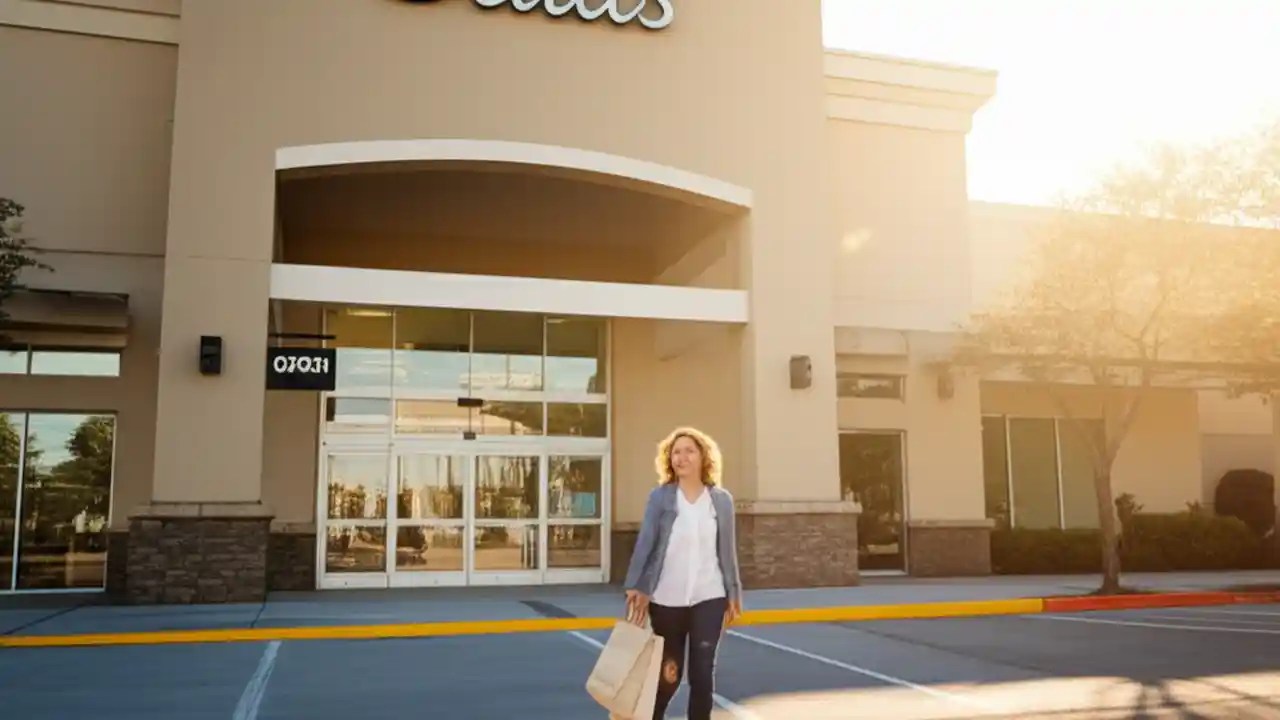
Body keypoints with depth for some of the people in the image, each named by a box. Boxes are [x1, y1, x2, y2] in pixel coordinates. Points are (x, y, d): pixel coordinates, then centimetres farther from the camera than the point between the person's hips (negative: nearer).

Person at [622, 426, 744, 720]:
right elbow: (645, 543, -7)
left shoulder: (721, 499, 2)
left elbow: (727, 550, 6)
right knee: (668, 674, 9)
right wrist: (636, 587, -14)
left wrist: (733, 594, 8)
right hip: (667, 599, -1)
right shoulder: (660, 496, -4)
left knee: (702, 672, 3)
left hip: (709, 598, 1)